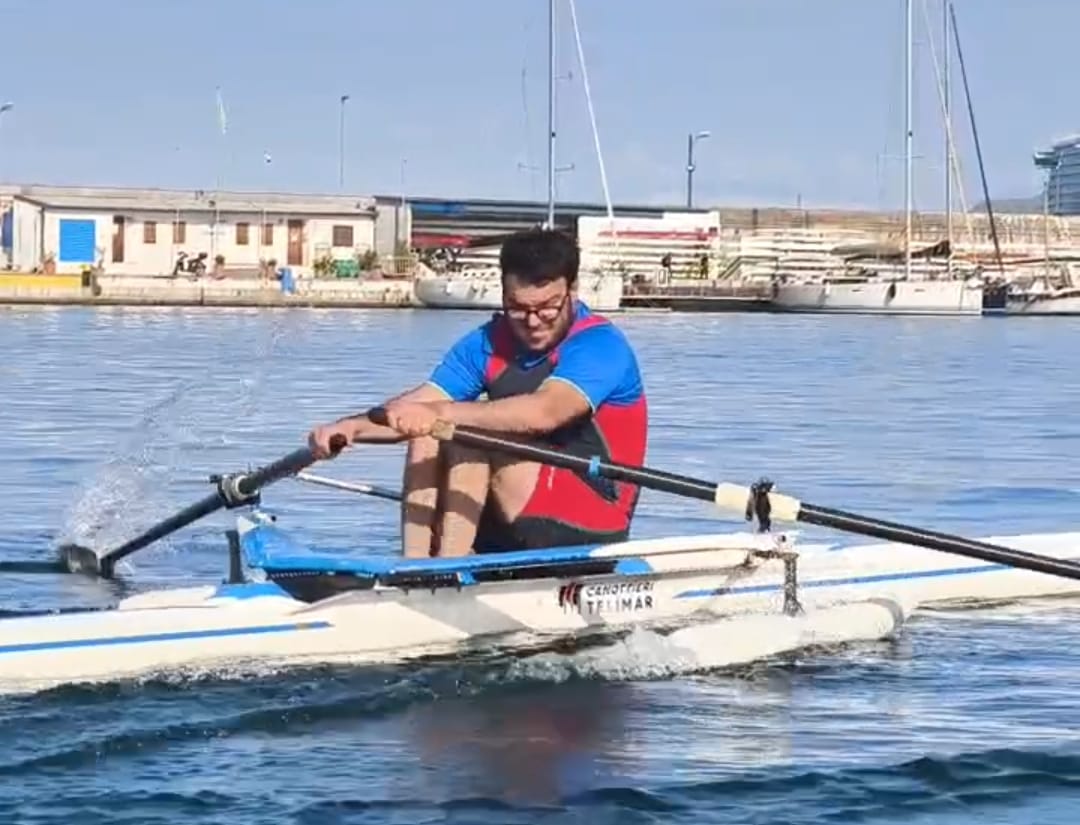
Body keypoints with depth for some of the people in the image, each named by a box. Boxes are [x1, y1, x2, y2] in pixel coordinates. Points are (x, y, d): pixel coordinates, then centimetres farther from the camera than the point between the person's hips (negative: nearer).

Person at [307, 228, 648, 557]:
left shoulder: (600, 344, -14)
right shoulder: (489, 343, 6)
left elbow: (545, 412, -33)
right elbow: (416, 408, -4)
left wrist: (441, 412, -42)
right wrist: (352, 427, -24)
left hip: (591, 528, -7)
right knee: (427, 439, -11)